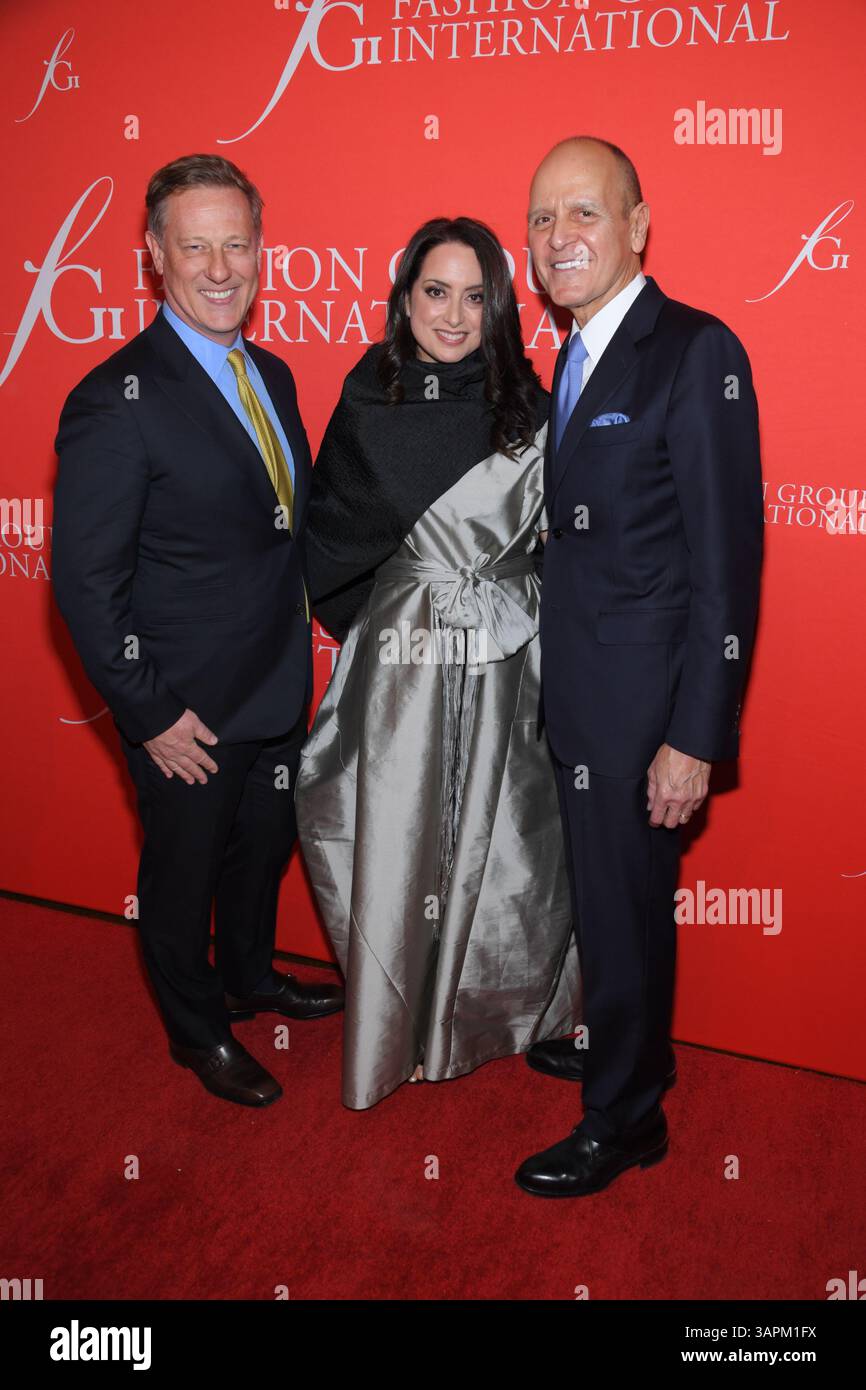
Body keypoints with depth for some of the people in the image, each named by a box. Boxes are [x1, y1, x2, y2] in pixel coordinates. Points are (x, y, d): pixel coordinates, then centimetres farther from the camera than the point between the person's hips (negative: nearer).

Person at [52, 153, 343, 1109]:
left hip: (280, 690, 7)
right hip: (190, 711, -7)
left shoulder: (272, 375, 5)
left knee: (264, 846, 25)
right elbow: (85, 580, -19)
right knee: (184, 869, 14)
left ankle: (250, 976, 51)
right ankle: (197, 1029, 39)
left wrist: (301, 624, 8)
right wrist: (151, 715, -18)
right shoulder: (116, 401, -19)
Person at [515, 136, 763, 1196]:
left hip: (640, 703, -8)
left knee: (625, 907, 7)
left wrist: (694, 738, -20)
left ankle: (624, 1118, 29)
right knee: (603, 896, 22)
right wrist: (557, 687, 13)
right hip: (577, 693, 8)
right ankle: (622, 1044, 45)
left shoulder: (695, 352, -14)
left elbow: (727, 560, -18)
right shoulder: (578, 353, 12)